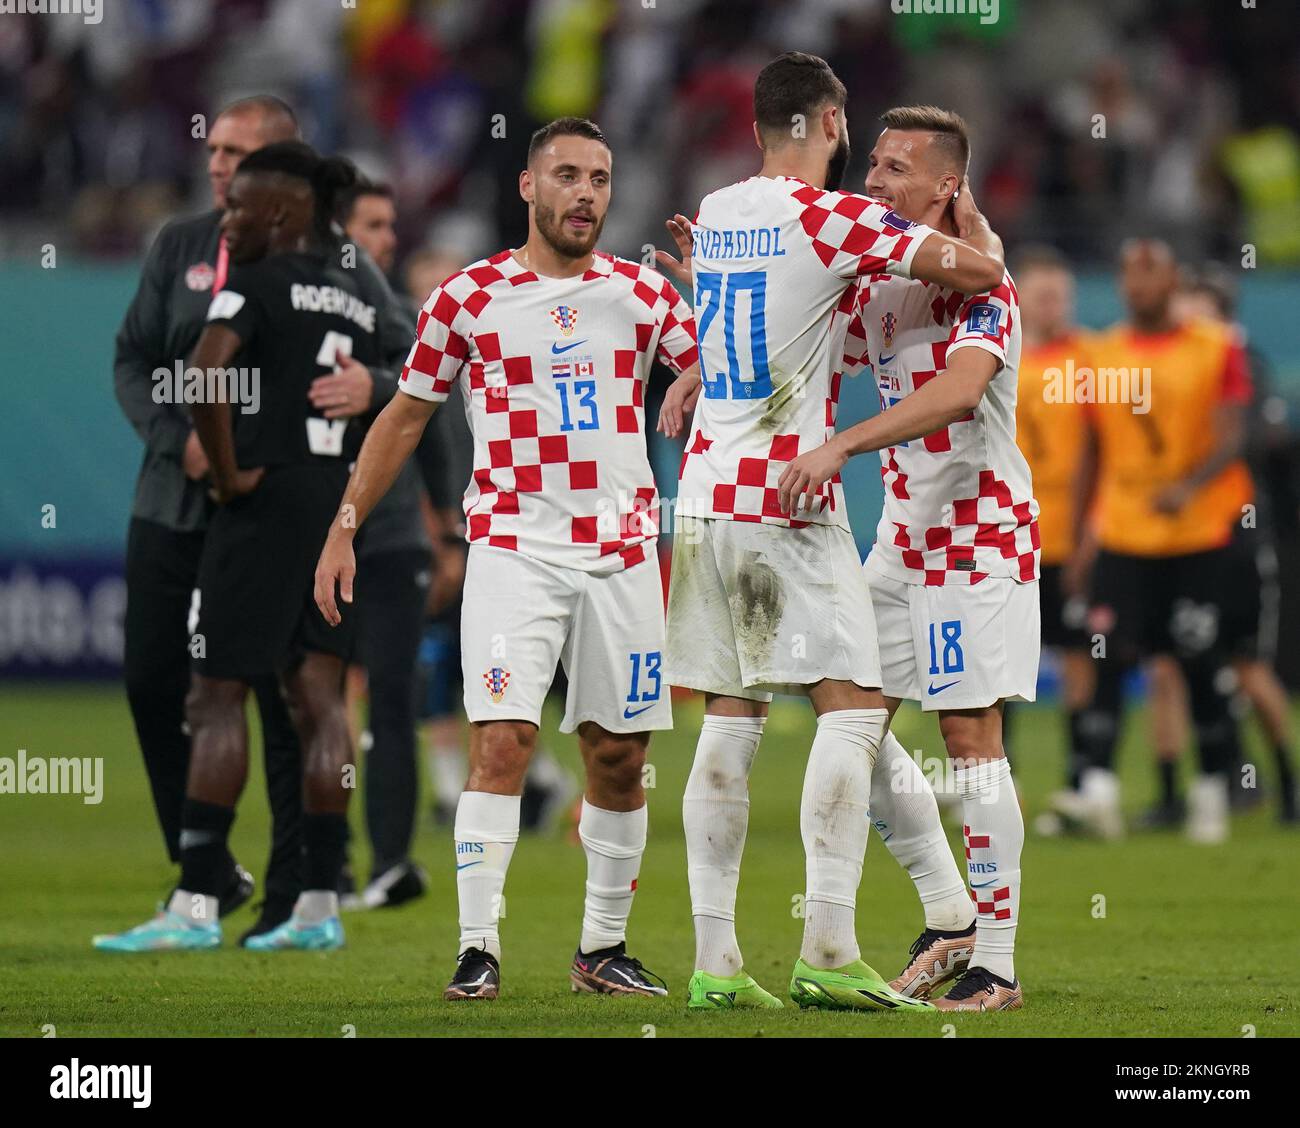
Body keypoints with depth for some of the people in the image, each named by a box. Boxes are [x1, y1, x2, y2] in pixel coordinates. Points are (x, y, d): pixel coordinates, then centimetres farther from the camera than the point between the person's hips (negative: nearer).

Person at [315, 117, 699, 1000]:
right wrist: (344, 529, 7)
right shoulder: (470, 297, 3)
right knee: (502, 740, -14)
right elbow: (404, 419, 10)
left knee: (619, 756, 5)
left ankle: (604, 947, 17)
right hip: (513, 552, -3)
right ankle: (478, 949, -13)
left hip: (623, 553, 3)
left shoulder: (645, 294, 8)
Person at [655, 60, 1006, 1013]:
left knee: (730, 721, 8)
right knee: (854, 708, -6)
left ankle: (715, 959, 4)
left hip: (708, 497, 7)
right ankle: (827, 950, -15)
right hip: (787, 497, -7)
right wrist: (972, 220, 9)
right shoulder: (835, 219, -11)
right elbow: (983, 272, -9)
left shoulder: (715, 217, 12)